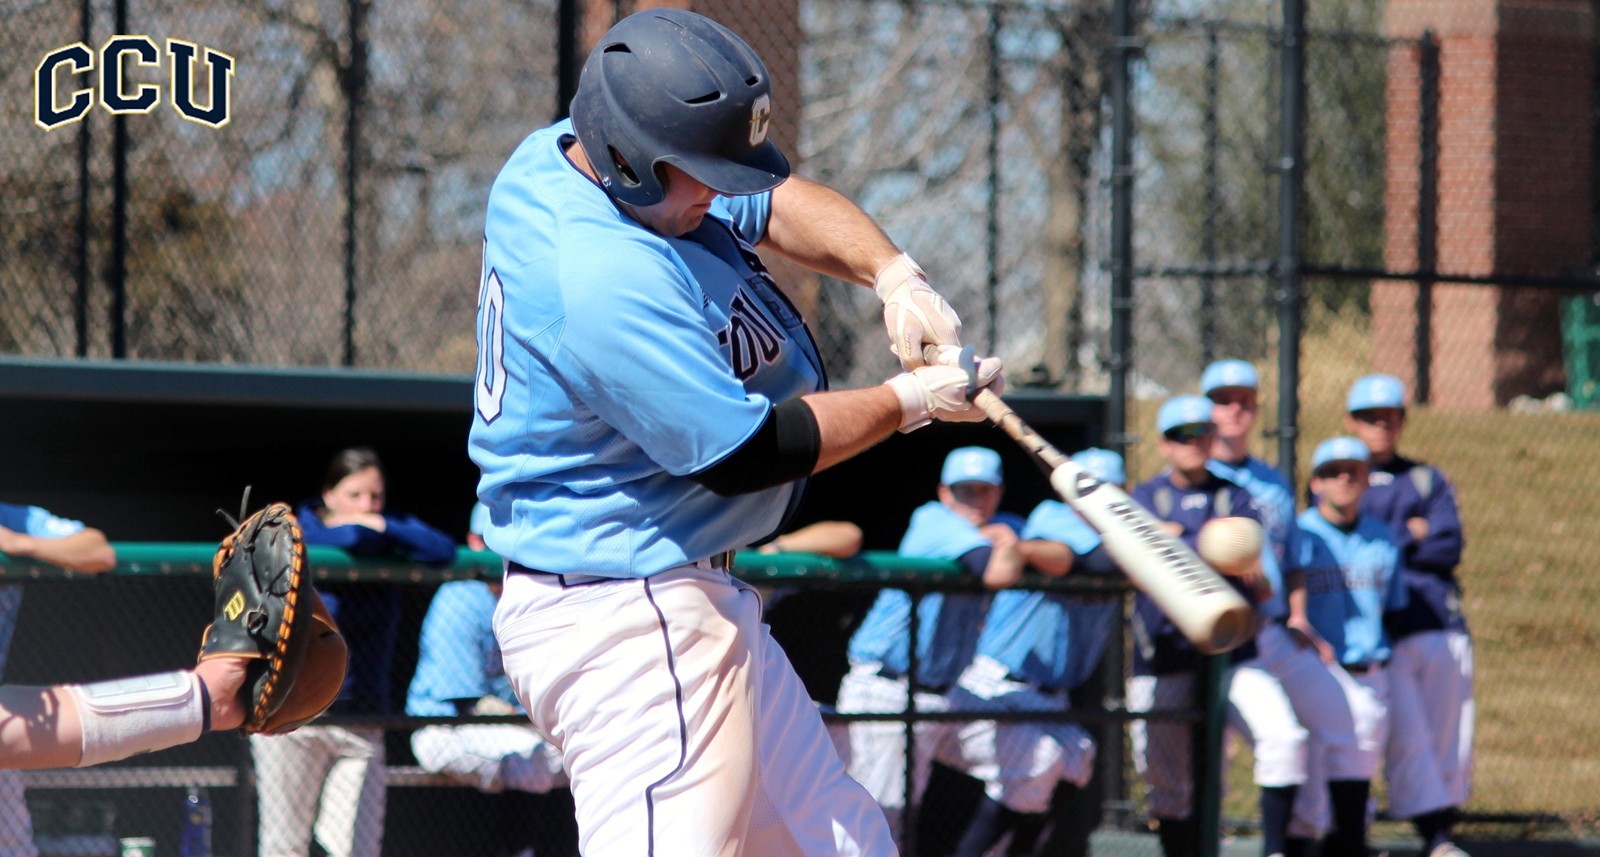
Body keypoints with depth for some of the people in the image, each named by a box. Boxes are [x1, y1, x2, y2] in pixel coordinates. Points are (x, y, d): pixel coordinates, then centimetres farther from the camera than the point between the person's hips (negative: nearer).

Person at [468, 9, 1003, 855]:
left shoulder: (558, 155, 2)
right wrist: (911, 401, -10)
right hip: (629, 620, -11)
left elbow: (775, 202, 12)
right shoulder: (609, 281, -28)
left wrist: (892, 274, -7)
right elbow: (742, 452, -22)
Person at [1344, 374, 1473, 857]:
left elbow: (1449, 548, 5)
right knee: (1405, 734, -13)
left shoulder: (1428, 481, 19)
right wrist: (1410, 536, 0)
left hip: (1442, 625, 3)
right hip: (1378, 632, -3)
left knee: (1450, 739, 1)